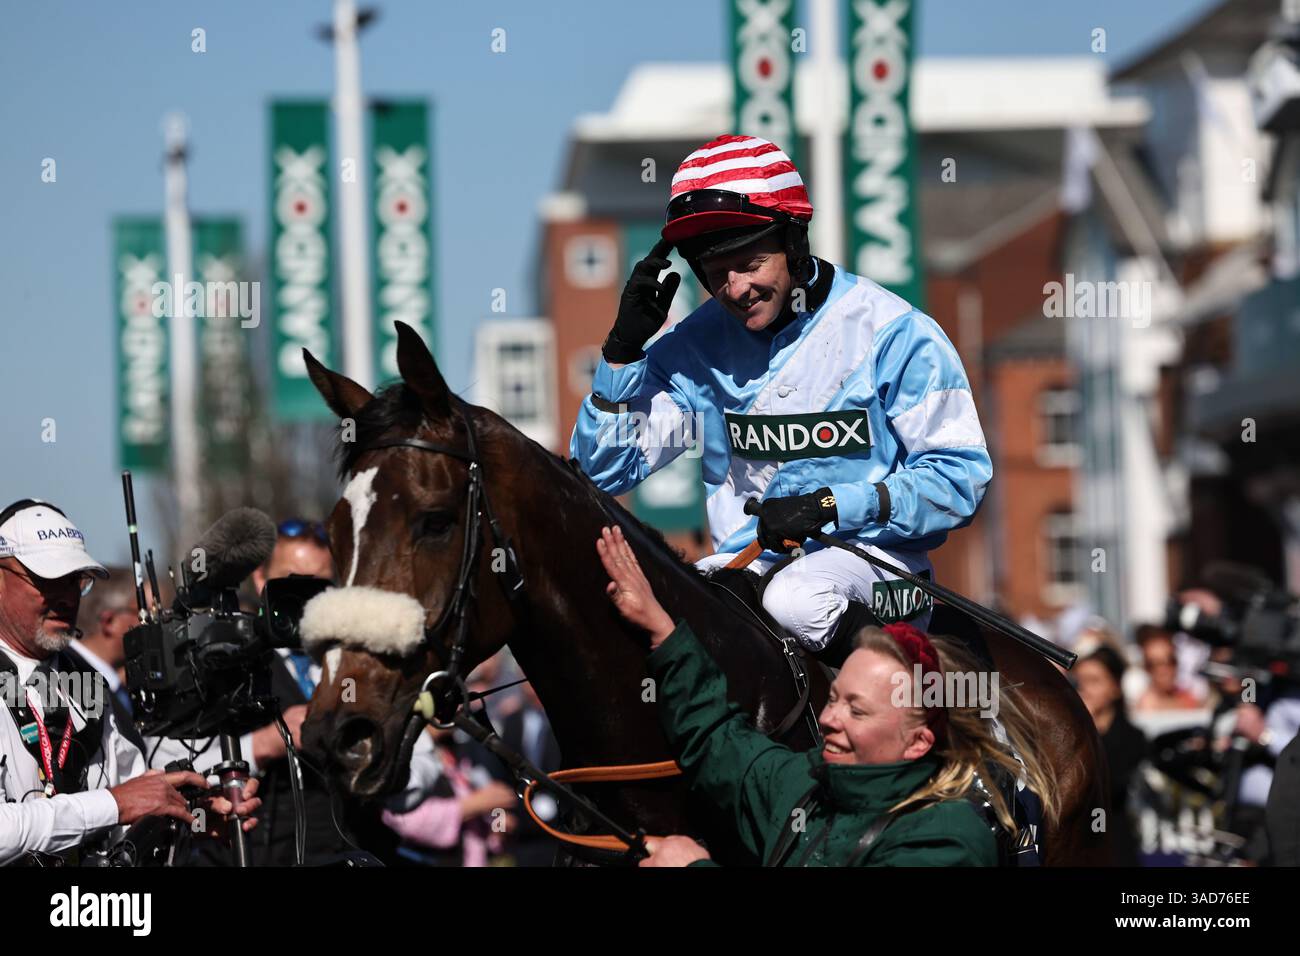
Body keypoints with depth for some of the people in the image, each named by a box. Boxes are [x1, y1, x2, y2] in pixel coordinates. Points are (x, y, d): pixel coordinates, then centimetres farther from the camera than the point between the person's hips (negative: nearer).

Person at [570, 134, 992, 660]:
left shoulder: (892, 333, -7)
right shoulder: (695, 346, 5)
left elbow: (960, 477, -8)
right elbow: (603, 471, 7)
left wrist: (831, 506, -20)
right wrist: (623, 348, -6)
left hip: (871, 556, -4)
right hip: (745, 561, 4)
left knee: (797, 601, -37)